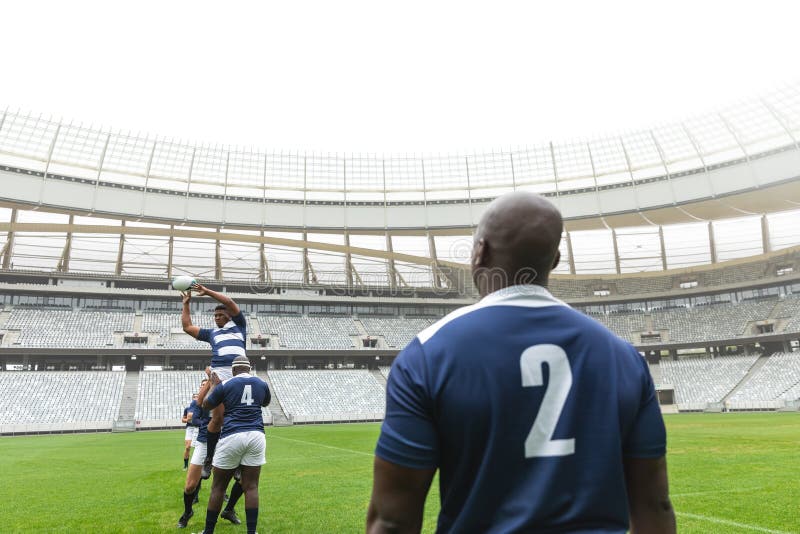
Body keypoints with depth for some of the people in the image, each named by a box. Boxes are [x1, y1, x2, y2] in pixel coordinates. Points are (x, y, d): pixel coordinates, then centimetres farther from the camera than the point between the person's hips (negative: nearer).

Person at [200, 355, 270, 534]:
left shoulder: (225, 385, 1)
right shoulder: (261, 384, 10)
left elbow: (206, 405, 16)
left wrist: (214, 384, 26)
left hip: (232, 437, -2)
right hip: (256, 436, 3)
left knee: (218, 487, 10)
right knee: (251, 486, 6)